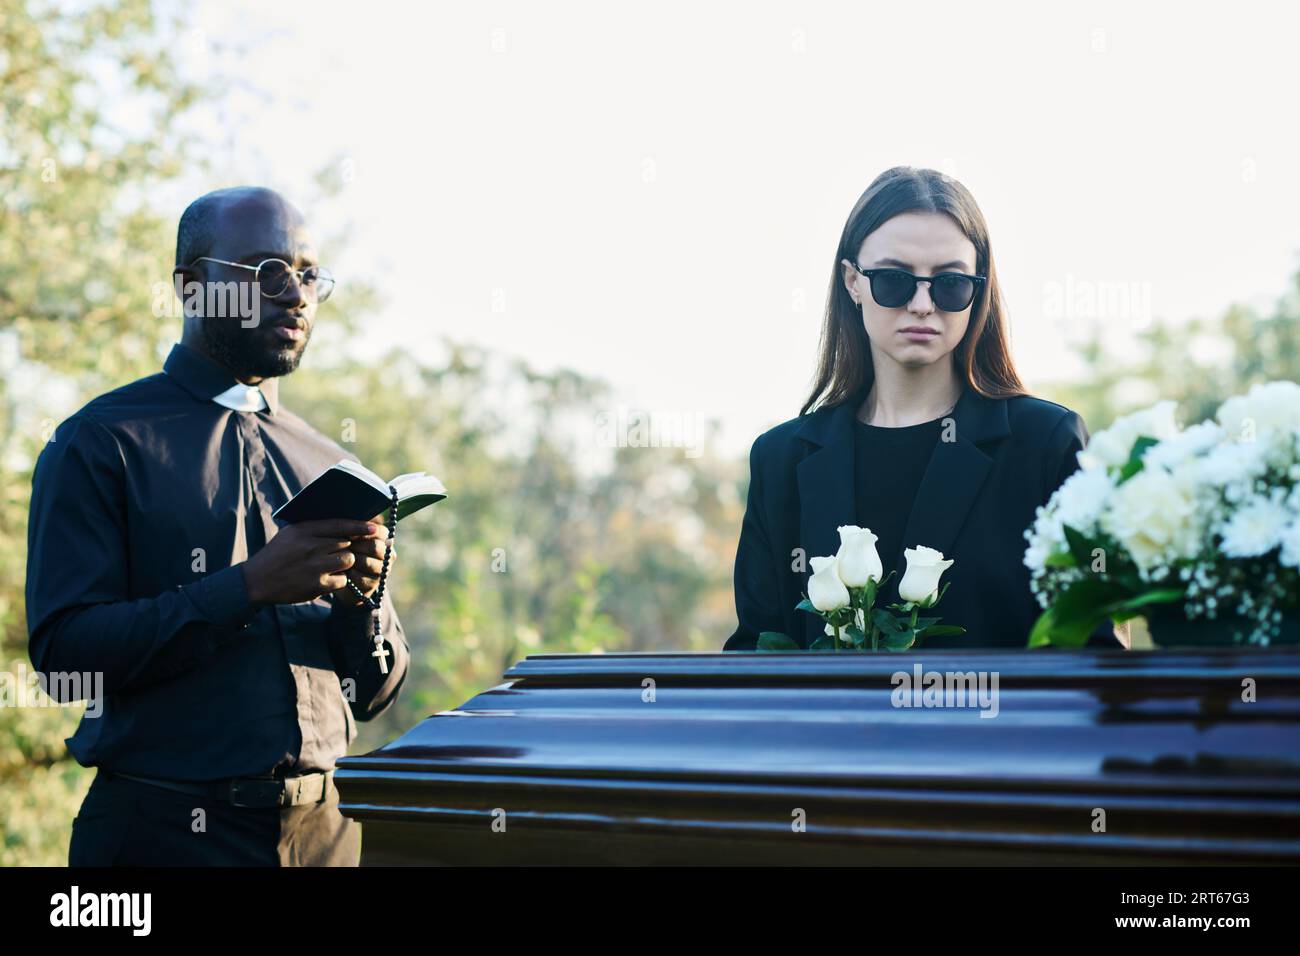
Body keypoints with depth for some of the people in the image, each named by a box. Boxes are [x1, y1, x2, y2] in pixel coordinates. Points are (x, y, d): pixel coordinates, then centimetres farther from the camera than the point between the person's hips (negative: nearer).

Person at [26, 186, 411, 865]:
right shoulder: (99, 444, -3)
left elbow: (374, 695, 12)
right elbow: (63, 650, -14)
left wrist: (361, 593, -9)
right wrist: (248, 587, -20)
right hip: (165, 830, -4)